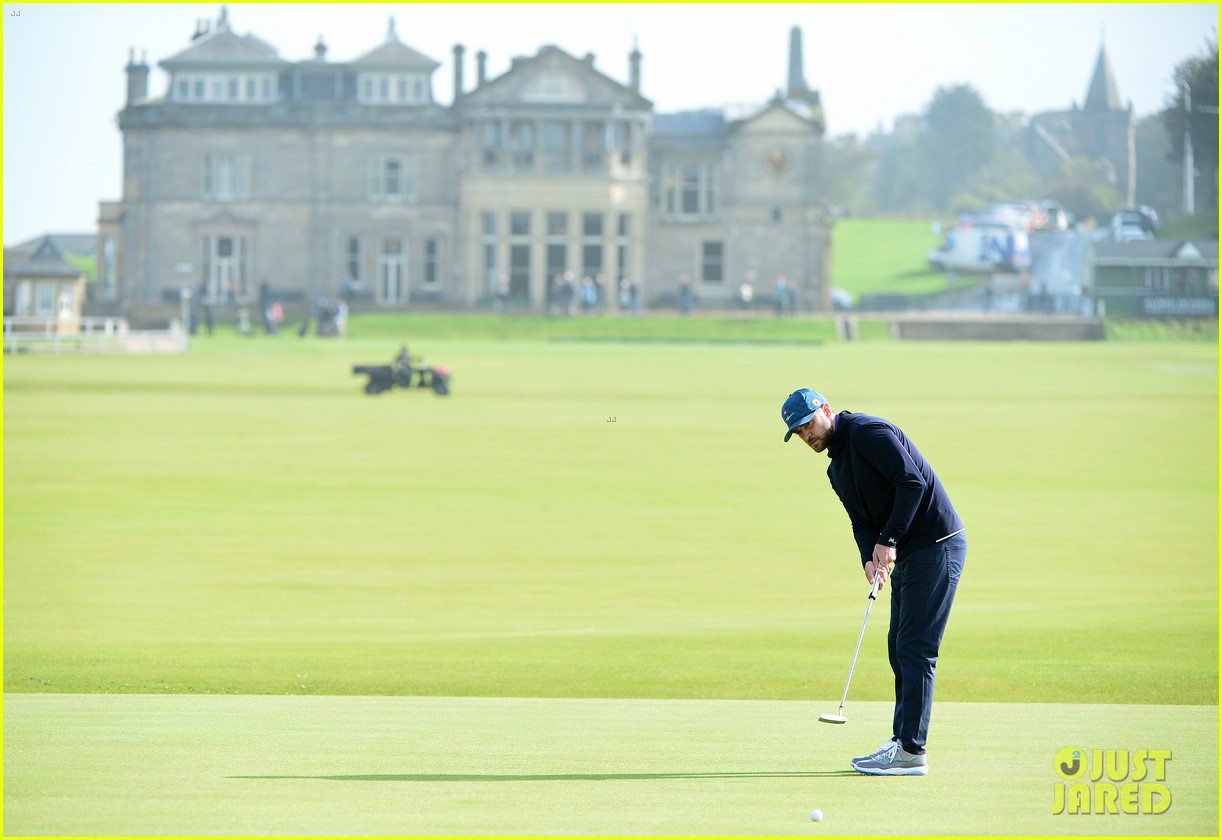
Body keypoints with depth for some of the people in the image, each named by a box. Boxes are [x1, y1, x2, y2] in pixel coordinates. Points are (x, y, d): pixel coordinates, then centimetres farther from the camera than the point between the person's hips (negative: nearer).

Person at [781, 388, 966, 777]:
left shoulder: (868, 432, -13)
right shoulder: (837, 468, 17)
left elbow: (912, 482, -23)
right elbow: (862, 521, 12)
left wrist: (889, 540, -20)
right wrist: (870, 557, -9)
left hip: (936, 545, -10)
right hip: (907, 554, 10)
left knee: (915, 648, -11)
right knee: (900, 646, 12)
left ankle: (911, 752, -12)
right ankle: (902, 740, 17)